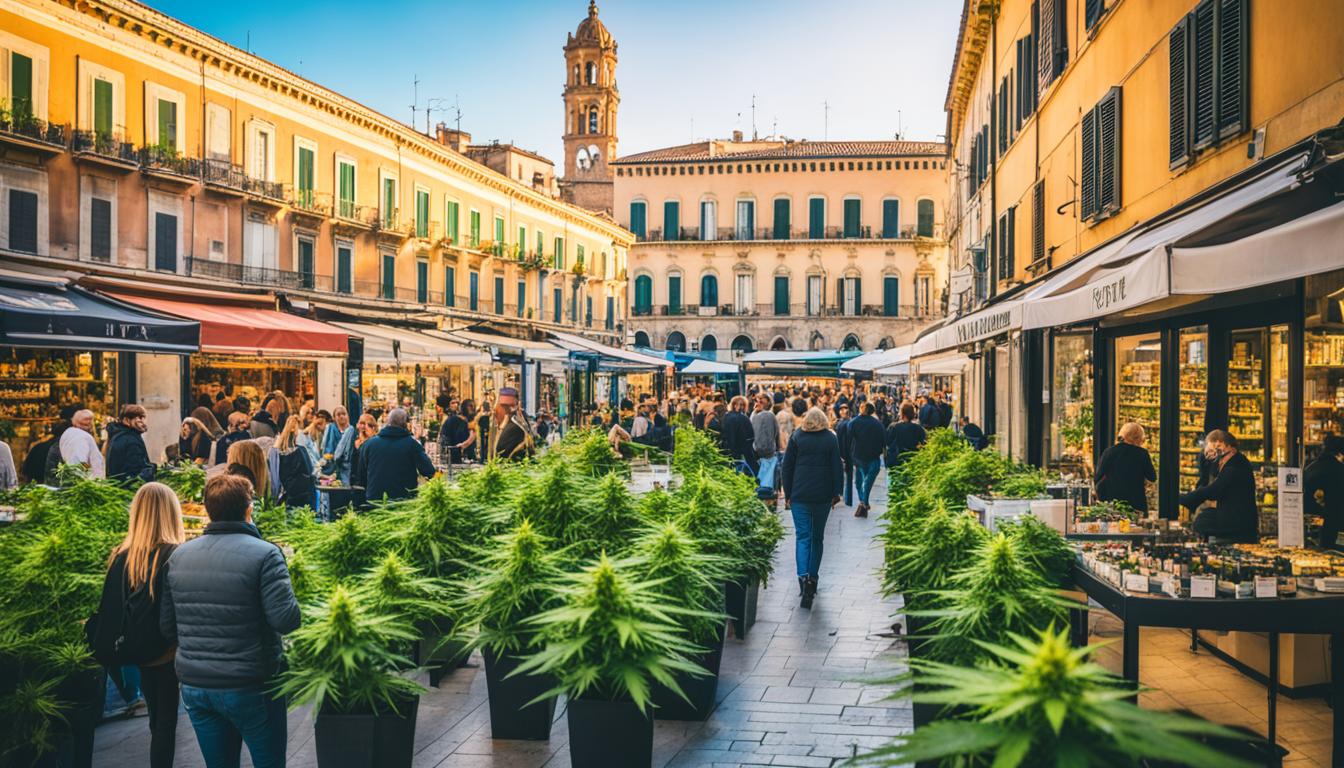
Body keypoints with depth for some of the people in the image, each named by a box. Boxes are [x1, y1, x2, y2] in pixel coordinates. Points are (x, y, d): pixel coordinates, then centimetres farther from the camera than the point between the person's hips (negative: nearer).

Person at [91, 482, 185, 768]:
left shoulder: (121, 557, -3)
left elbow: (109, 612, 2)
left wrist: (108, 656, 12)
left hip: (141, 654, 5)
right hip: (171, 654, -5)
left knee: (158, 722, 20)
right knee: (166, 723, 4)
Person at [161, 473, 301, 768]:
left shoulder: (179, 556, 3)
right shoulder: (264, 554, -14)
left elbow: (167, 626, 8)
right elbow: (286, 619, -20)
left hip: (194, 686, 5)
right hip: (250, 688, -5)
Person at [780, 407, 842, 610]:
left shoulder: (796, 437, 1)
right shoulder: (831, 438, 2)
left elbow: (787, 466, 2)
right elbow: (837, 467, 0)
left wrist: (788, 494, 8)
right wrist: (836, 493, 6)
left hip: (800, 494, -1)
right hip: (823, 495, 1)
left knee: (802, 536, -2)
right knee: (818, 536, 14)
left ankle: (804, 576, -22)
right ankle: (813, 576, 19)